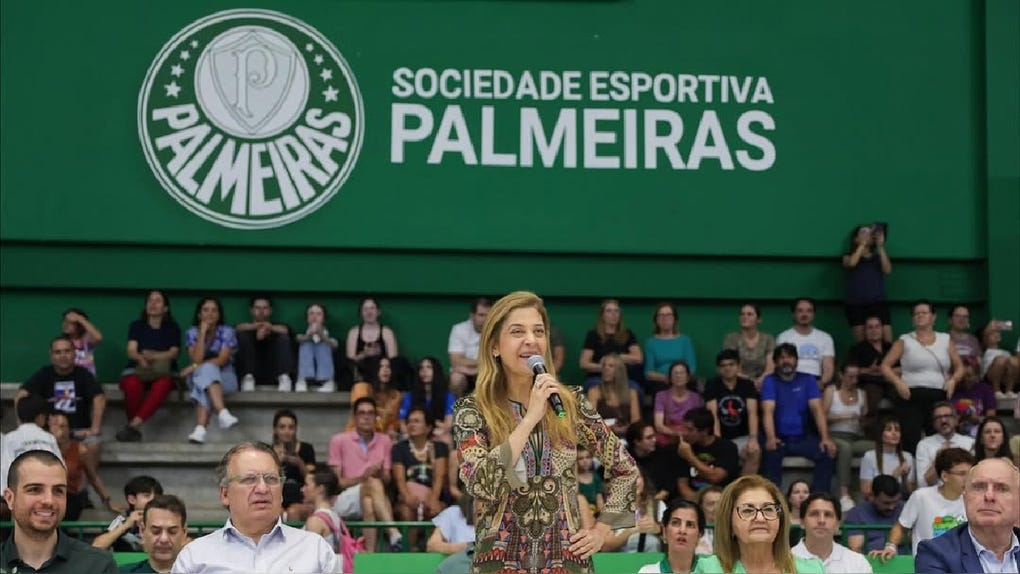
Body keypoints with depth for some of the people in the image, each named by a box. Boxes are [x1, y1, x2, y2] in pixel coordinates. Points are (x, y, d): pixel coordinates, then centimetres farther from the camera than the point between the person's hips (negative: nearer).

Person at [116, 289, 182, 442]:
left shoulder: (172, 328, 14)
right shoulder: (137, 326, 16)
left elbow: (173, 353, -1)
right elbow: (131, 351, 1)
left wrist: (153, 356, -22)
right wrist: (141, 359, -24)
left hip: (163, 373, -1)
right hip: (137, 371, 1)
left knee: (163, 384, -39)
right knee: (132, 384, -37)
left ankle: (135, 423, -47)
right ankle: (135, 429, -29)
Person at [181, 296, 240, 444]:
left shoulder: (227, 332, -5)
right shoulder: (192, 332, 0)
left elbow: (222, 360, -14)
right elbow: (197, 359, -14)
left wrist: (195, 367, -18)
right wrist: (202, 333, -18)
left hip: (224, 377, -1)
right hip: (198, 378, 1)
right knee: (207, 371, -35)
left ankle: (200, 428, -53)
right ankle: (223, 413, -57)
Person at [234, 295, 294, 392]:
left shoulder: (276, 328, 19)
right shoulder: (248, 329, 18)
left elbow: (285, 330, -8)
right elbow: (239, 328, -9)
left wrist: (270, 328, -29)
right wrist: (256, 326, -30)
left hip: (273, 371, 0)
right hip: (251, 371, 0)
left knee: (283, 337, -15)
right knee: (243, 336, -14)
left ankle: (284, 378, -32)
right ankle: (248, 377, -27)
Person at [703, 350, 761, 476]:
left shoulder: (747, 385, 3)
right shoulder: (712, 385, -1)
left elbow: (752, 412, -11)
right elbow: (713, 415, -14)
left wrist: (753, 438, -28)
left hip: (741, 437, 1)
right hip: (721, 438, -1)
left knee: (755, 452, -31)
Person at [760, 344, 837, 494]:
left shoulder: (807, 380, 8)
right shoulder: (770, 381, 2)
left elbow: (817, 409, -2)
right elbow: (768, 411, -12)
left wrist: (825, 438, -19)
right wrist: (770, 438, -31)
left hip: (803, 437, 2)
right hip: (780, 438, -2)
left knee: (826, 452, -25)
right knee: (771, 453, -34)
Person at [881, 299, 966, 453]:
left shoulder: (945, 341, 15)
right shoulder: (904, 341, 10)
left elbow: (959, 367, 21)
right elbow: (885, 365, 7)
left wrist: (953, 379, 0)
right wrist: (897, 381, -9)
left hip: (938, 397, 2)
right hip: (910, 397, -1)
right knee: (910, 440, -10)